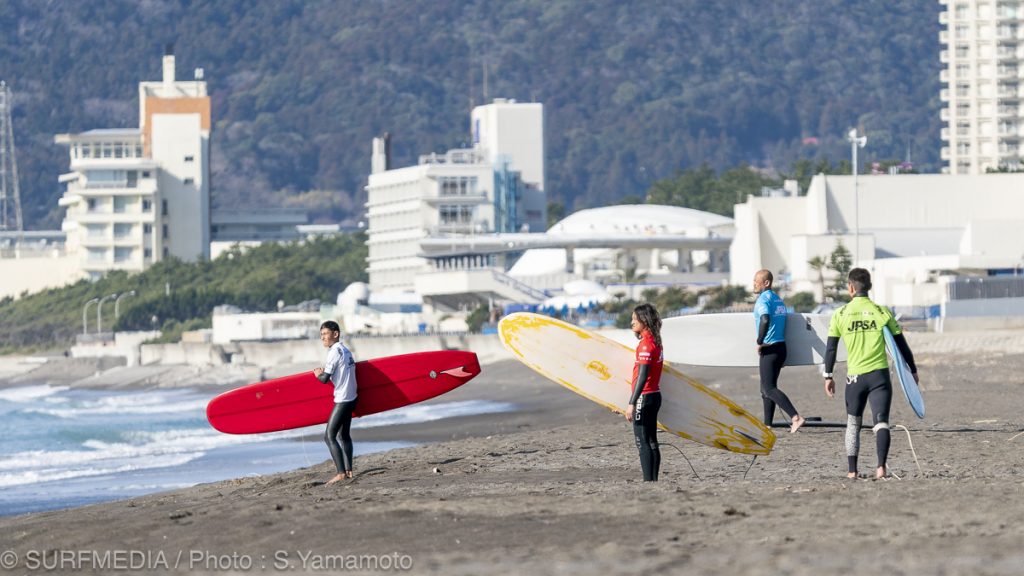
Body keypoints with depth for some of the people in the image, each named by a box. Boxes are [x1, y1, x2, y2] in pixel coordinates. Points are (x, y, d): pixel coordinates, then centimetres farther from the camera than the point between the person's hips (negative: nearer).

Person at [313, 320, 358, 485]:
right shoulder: (346, 351, 14)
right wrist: (324, 372, 10)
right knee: (344, 435, 17)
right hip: (351, 398, 10)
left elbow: (325, 379, -17)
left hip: (341, 400, -10)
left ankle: (341, 473, -16)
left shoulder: (334, 352, -15)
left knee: (329, 436, -10)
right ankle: (348, 470, 19)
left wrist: (317, 374, 3)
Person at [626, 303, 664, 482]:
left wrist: (632, 403, -22)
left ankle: (649, 481, -10)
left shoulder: (646, 344, -16)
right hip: (655, 395, 9)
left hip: (644, 397, -9)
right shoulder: (656, 342, 12)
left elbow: (642, 376, -21)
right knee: (651, 442, 11)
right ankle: (653, 480, 13)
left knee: (643, 443, -8)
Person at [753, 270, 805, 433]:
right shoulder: (779, 300, 16)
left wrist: (759, 342, -20)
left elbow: (765, 320, -31)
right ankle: (767, 425, 17)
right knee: (767, 387, 16)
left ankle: (796, 417, -24)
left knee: (769, 388, -11)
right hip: (781, 346, 9)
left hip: (769, 349, -9)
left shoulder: (763, 299, -12)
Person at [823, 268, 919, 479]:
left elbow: (831, 348, 1)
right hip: (879, 375, -1)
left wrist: (828, 376, 9)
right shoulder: (882, 312, 0)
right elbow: (901, 344, 6)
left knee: (853, 424, 17)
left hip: (855, 376, 1)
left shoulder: (840, 315, 0)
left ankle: (852, 470, 17)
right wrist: (913, 370, 16)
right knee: (881, 422, -3)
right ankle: (881, 466, -22)